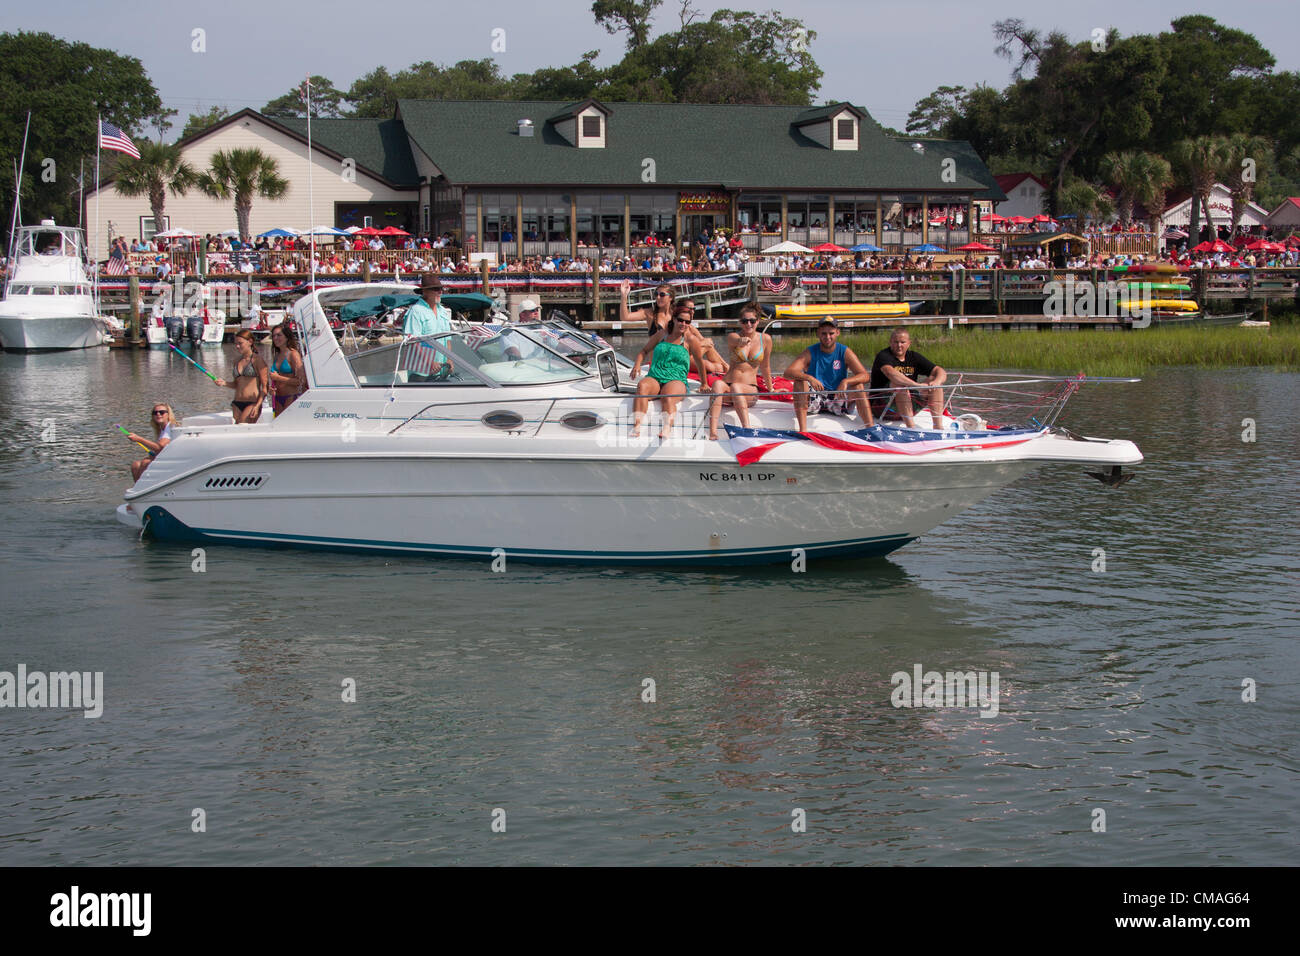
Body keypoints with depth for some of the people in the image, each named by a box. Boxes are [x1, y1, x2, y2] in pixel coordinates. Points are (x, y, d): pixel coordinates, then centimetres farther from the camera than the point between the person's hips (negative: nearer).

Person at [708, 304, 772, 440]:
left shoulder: (765, 339, 8)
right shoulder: (732, 337, 3)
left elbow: (765, 367, 20)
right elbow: (735, 340, -23)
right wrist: (741, 341, -47)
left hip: (750, 390, 0)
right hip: (728, 389, 0)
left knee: (736, 387, -36)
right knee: (718, 384, -36)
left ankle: (746, 429, -52)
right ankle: (712, 433, -50)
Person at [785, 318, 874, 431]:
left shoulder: (845, 352, -4)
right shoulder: (810, 353, -7)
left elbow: (865, 375, -15)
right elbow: (788, 373, -21)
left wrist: (845, 381, -35)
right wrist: (809, 378, -41)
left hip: (838, 398, 1)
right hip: (814, 399, -1)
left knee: (858, 385, -22)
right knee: (799, 381, -26)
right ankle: (802, 430, -36)